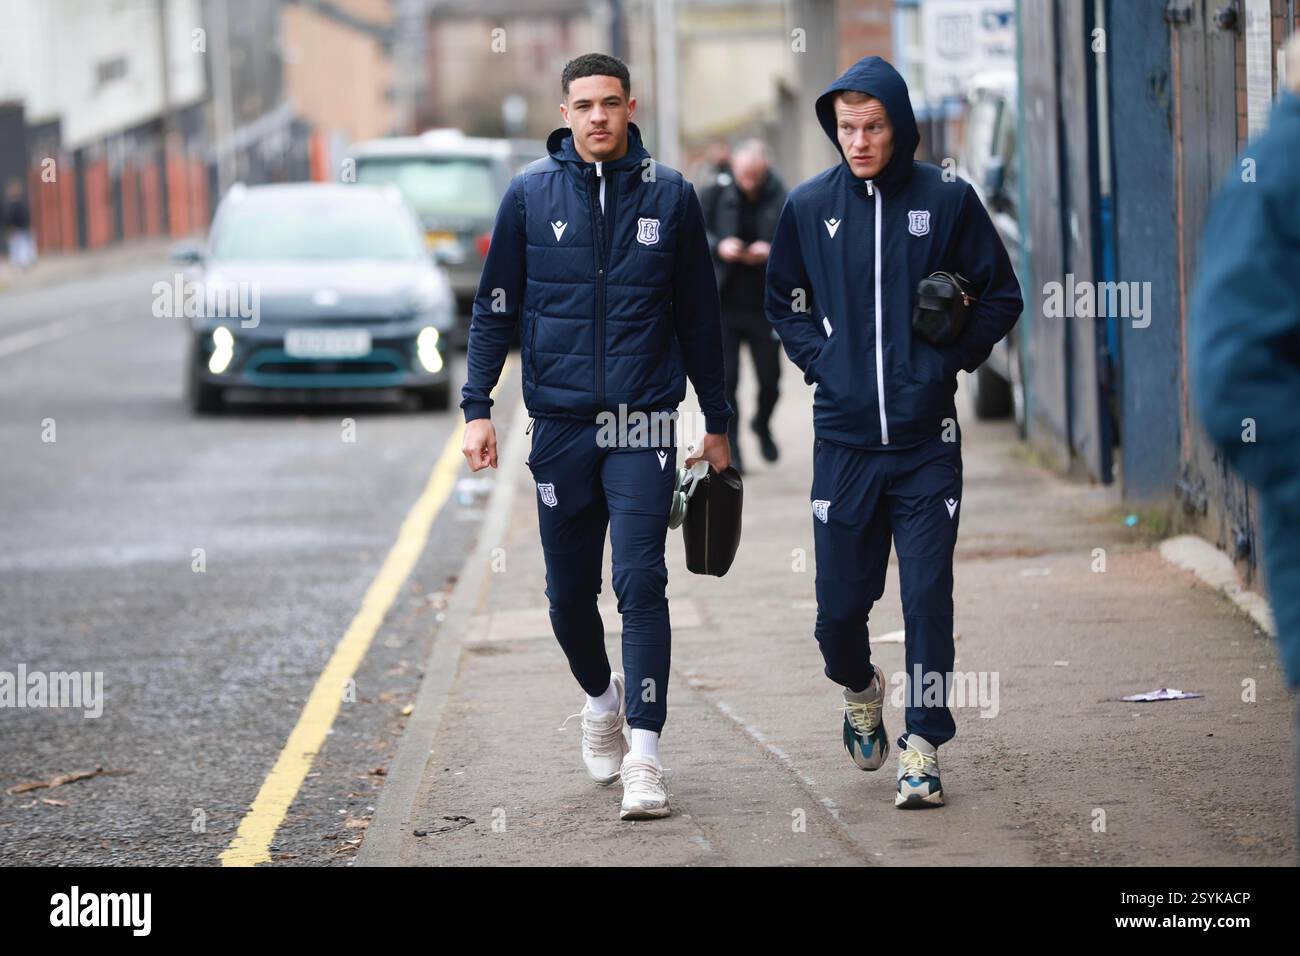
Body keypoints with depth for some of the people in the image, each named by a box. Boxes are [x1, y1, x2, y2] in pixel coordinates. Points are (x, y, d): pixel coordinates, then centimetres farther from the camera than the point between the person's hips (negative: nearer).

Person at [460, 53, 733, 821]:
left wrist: (717, 421, 13)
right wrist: (477, 405, -2)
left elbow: (700, 317, 10)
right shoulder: (531, 195, 3)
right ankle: (601, 698, 37)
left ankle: (644, 751, -12)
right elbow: (495, 307, 7)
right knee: (569, 591, 9)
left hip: (644, 426, -1)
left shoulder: (670, 196, 3)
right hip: (560, 424, 1)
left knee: (641, 583, -11)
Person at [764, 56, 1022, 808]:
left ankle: (924, 747, 3)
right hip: (843, 442, 2)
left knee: (927, 598, -5)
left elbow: (1002, 296, 7)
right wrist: (821, 361, 2)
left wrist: (952, 359, -5)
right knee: (839, 607, 5)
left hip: (927, 443, -2)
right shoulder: (810, 207, 3)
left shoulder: (947, 201, -2)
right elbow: (784, 302, 17)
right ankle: (860, 690, 36)